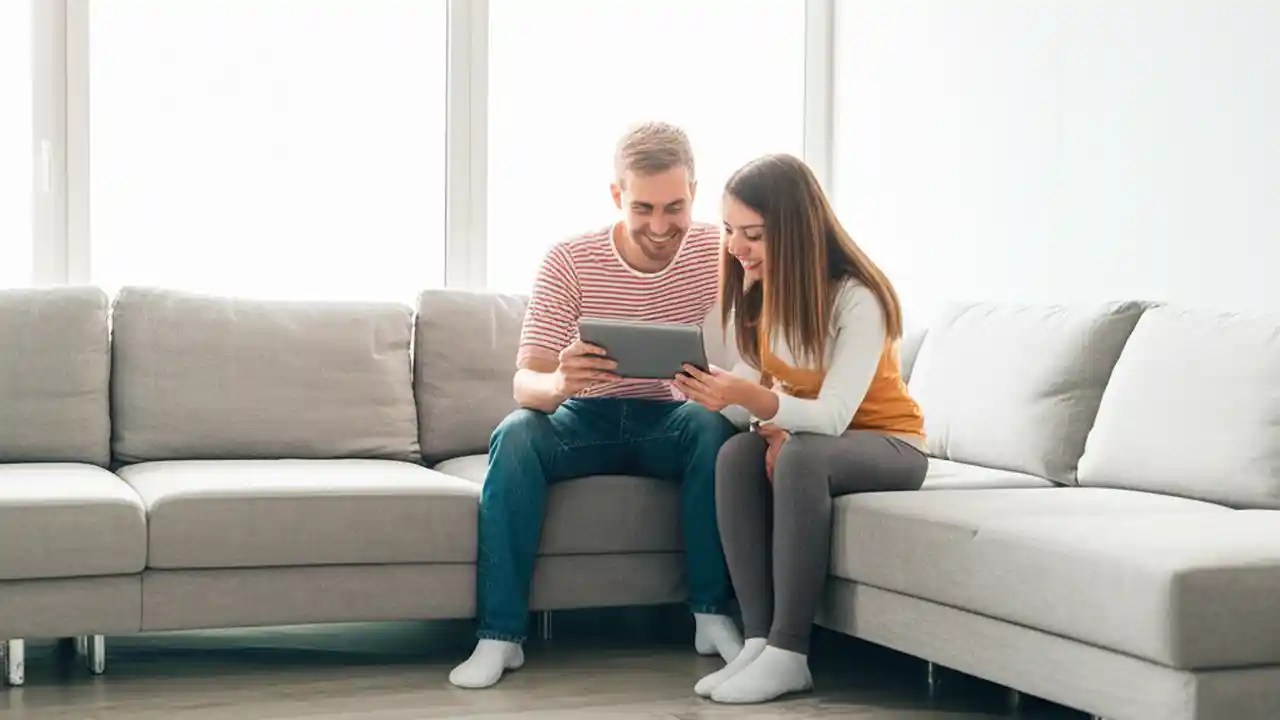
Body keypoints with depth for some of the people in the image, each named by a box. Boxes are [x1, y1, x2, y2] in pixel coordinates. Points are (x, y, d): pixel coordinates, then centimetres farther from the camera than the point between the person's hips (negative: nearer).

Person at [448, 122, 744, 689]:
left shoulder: (719, 252, -11)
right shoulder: (570, 261, -14)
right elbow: (525, 383, -19)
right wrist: (558, 384, -45)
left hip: (671, 421, 0)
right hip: (586, 421, 0)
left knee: (714, 424, -32)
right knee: (515, 434, -29)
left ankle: (712, 615, -20)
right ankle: (501, 635, -25)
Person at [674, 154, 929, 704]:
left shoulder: (857, 298, -25)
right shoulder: (755, 288, -7)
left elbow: (834, 415, -33)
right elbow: (756, 390, -6)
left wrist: (756, 400, -49)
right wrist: (768, 426, -29)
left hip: (887, 444, -5)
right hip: (806, 435, 5)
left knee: (802, 456, -36)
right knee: (737, 456, -27)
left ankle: (789, 653, -33)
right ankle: (758, 640, -29)